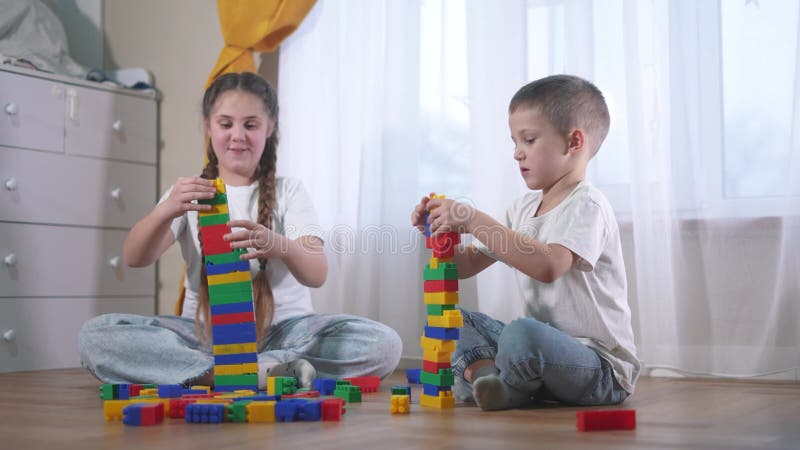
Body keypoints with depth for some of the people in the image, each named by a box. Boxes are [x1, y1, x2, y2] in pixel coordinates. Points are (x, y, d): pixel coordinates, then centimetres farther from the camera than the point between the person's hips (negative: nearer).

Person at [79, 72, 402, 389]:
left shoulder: (288, 191, 4)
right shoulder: (189, 192, 9)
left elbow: (317, 274, -12)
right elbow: (134, 258, -7)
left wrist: (278, 244, -35)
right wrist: (165, 211, -29)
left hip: (283, 329, -1)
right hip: (205, 330, 1)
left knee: (385, 344, -27)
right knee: (94, 336, -23)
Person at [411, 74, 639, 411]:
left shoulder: (587, 206, -13)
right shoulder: (523, 208, 13)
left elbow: (548, 266, -33)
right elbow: (467, 265, 16)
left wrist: (474, 221, -30)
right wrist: (438, 232, -4)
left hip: (601, 367, -8)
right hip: (543, 344, 8)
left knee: (521, 334, -37)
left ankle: (509, 389, -6)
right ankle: (487, 375, -20)